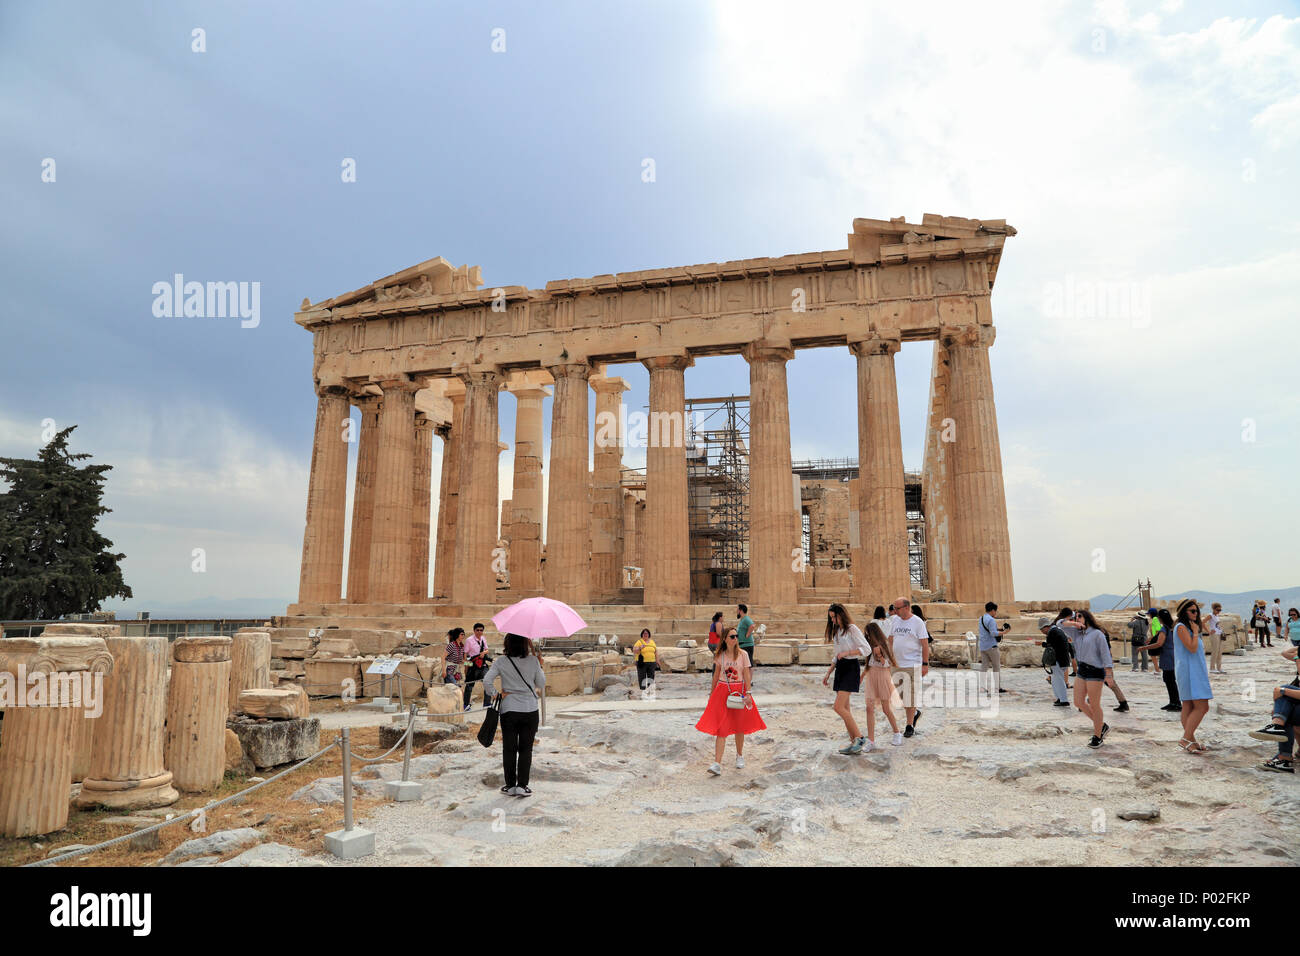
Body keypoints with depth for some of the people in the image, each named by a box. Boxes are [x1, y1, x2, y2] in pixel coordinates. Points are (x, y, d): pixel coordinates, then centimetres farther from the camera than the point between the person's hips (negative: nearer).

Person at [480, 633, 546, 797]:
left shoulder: (501, 662, -6)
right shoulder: (533, 660, -6)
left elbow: (486, 681, -13)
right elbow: (541, 684, 3)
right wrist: (540, 666, 14)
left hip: (509, 711, 0)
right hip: (530, 710, 0)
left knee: (509, 749, 11)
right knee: (526, 749, 9)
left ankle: (510, 785, 16)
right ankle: (522, 785, 7)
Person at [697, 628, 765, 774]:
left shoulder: (743, 654, -2)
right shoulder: (720, 655, 3)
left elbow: (747, 675, -3)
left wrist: (748, 693, -11)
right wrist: (712, 693, 16)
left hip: (739, 691, -1)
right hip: (722, 691, 1)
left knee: (739, 726, 10)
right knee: (721, 727, -6)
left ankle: (740, 756, 32)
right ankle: (717, 764, -10)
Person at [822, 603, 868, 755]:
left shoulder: (852, 629, -8)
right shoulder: (836, 631, 17)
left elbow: (866, 649, -14)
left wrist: (847, 652, -19)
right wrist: (828, 674, 18)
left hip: (851, 668, -9)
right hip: (840, 669, 9)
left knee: (838, 707, -15)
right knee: (845, 710, 7)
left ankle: (860, 737, -6)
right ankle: (854, 743, 12)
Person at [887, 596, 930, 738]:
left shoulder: (917, 622, -8)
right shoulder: (894, 620, 8)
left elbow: (925, 644, -7)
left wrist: (925, 664, -10)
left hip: (912, 664, -6)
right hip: (897, 665, 6)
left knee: (909, 695, -1)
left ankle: (910, 725, 12)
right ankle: (914, 713, 31)